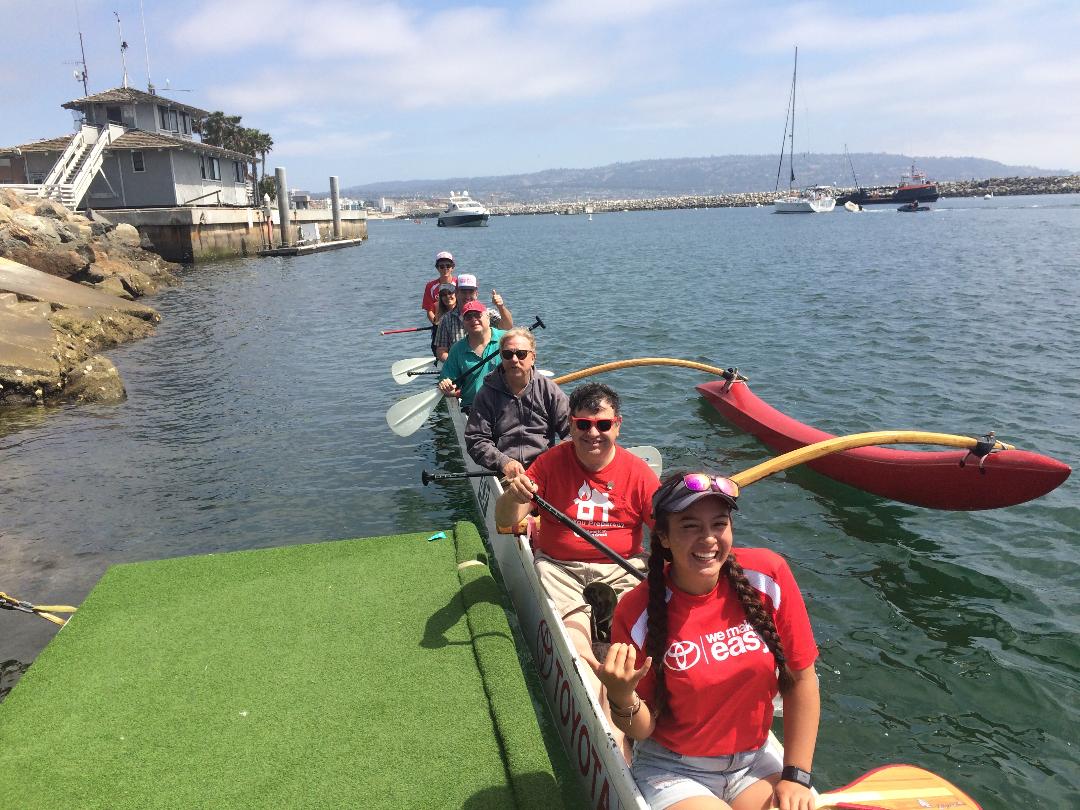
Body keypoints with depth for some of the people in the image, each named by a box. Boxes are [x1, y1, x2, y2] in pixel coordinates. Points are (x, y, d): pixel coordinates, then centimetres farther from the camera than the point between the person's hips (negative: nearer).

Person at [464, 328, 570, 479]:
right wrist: (503, 462, -14)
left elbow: (572, 432, 5)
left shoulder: (549, 390, 9)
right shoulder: (487, 393, 6)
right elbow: (475, 441, 1)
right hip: (503, 475, 0)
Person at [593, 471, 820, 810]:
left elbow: (801, 678, -4)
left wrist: (795, 776, -4)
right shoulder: (636, 611, -19)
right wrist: (623, 698, -31)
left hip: (755, 762, 3)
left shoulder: (767, 575, -14)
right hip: (672, 772, -2)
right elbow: (642, 730, -9)